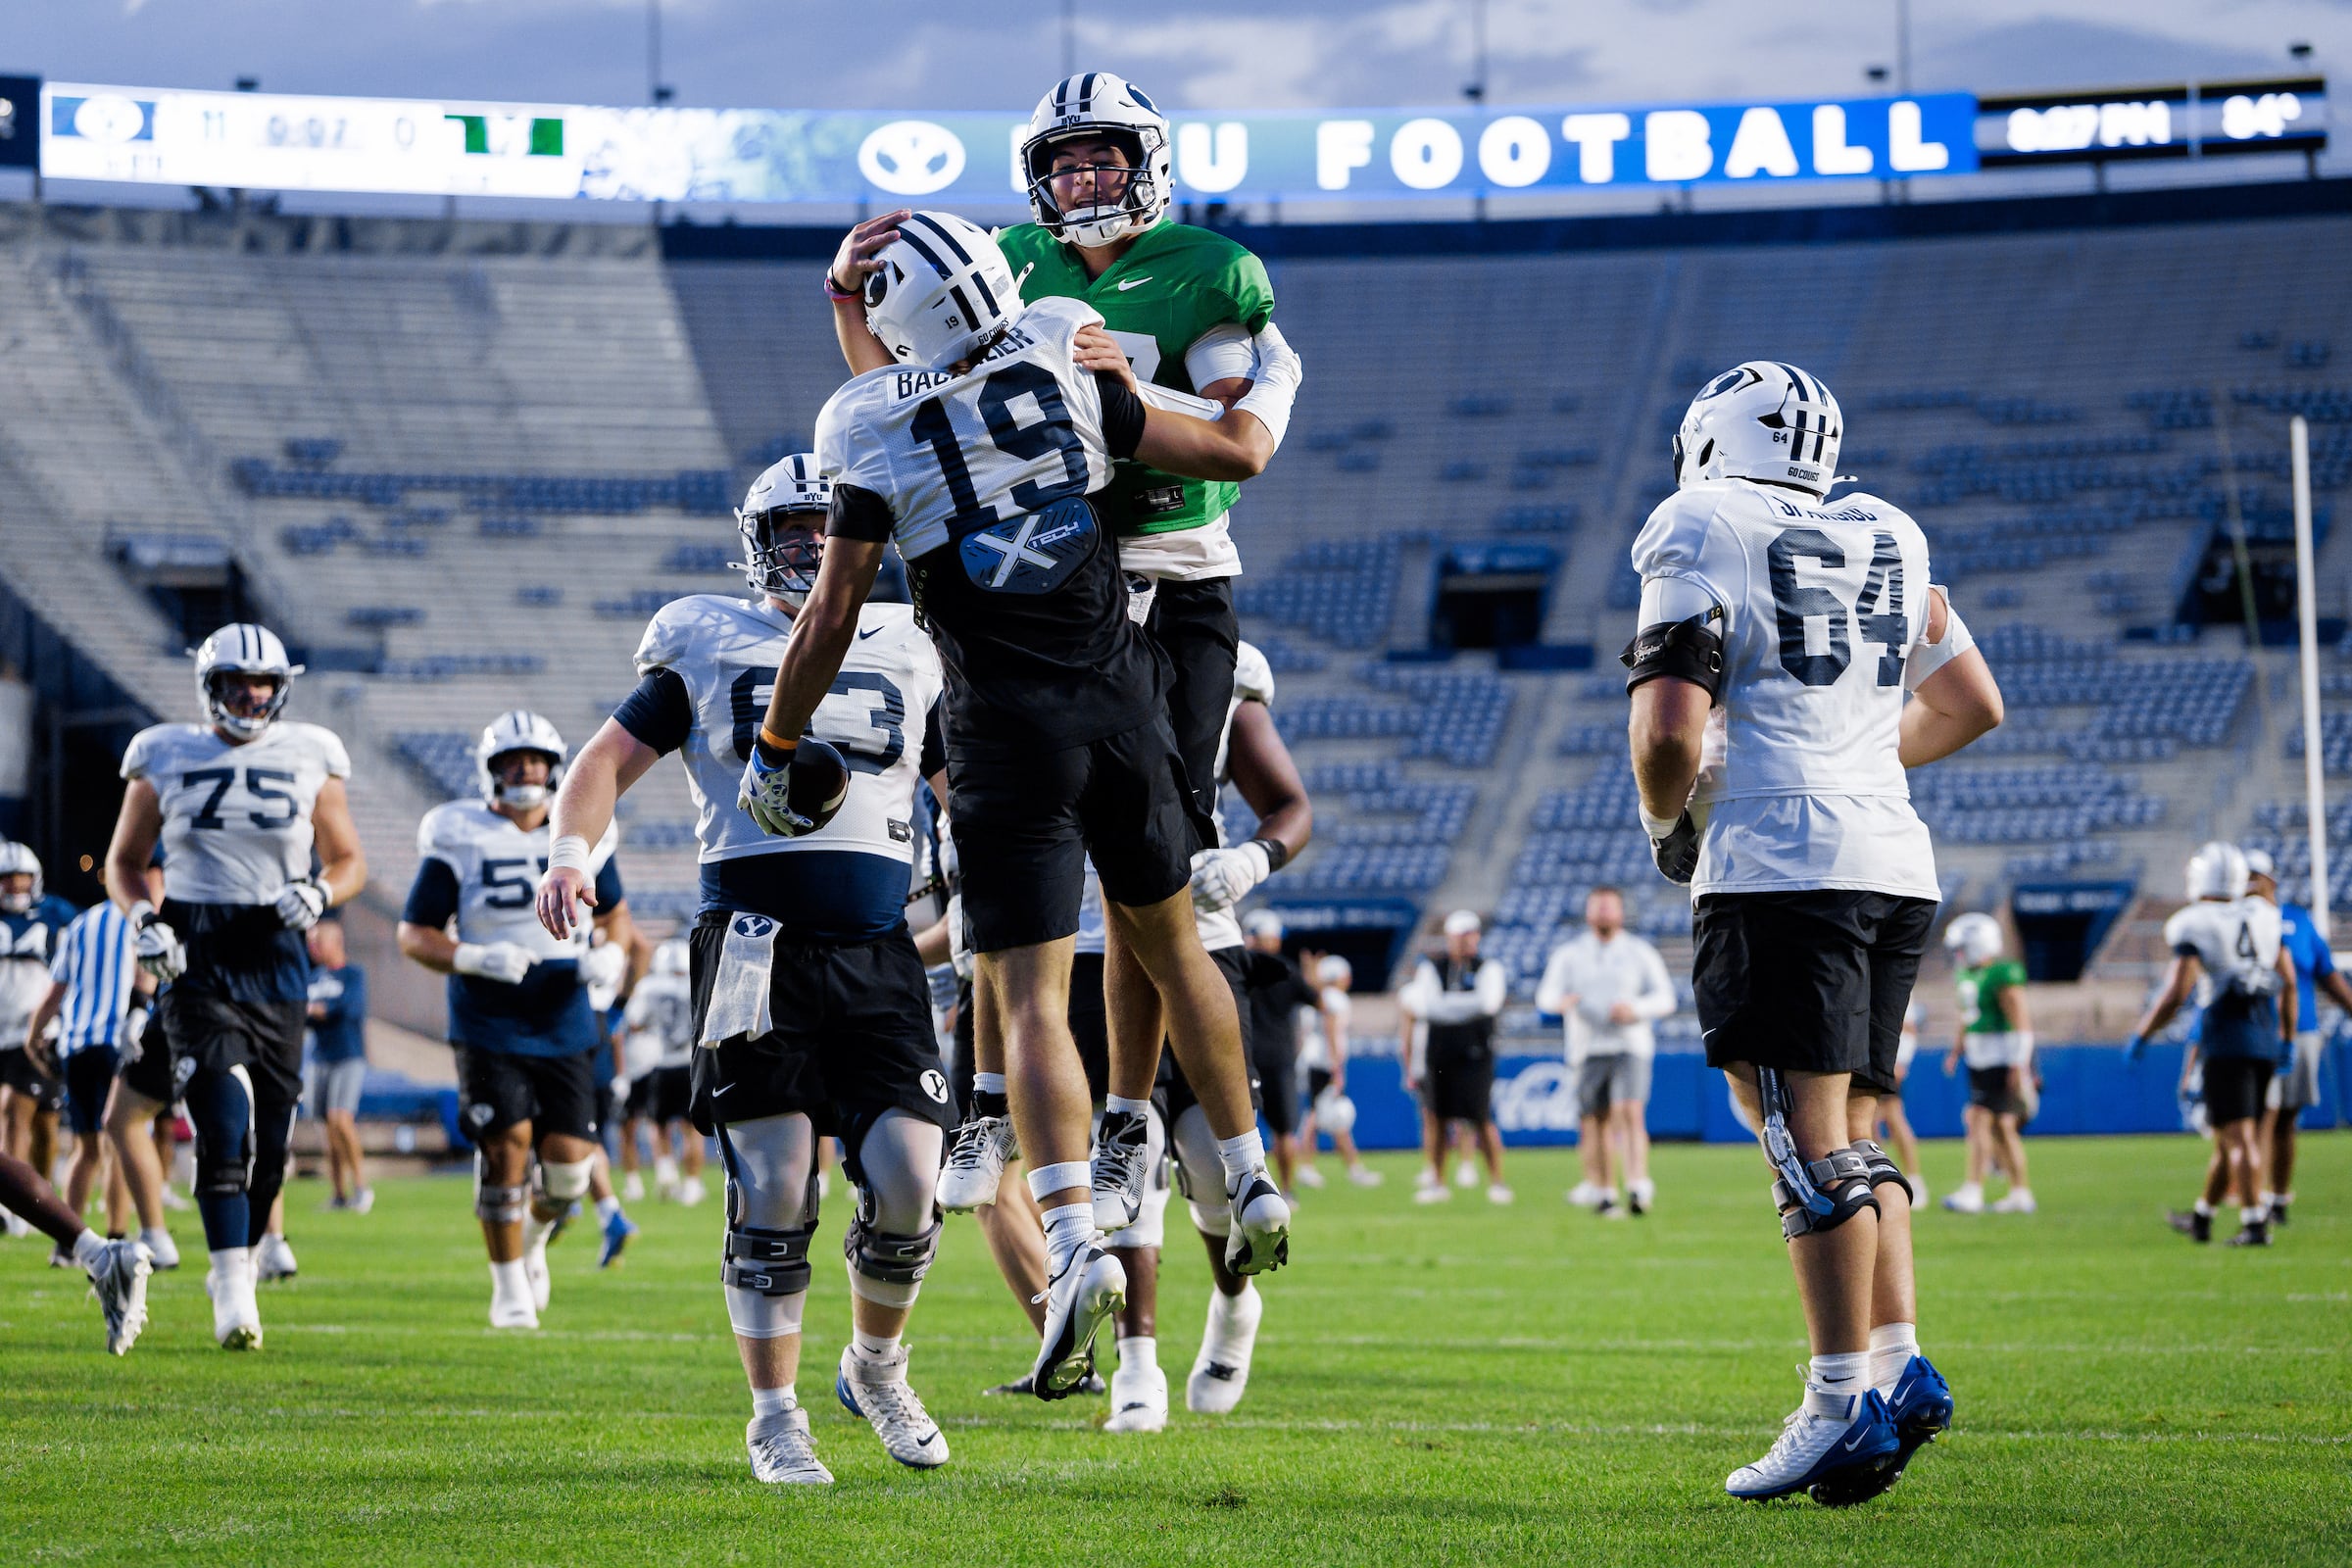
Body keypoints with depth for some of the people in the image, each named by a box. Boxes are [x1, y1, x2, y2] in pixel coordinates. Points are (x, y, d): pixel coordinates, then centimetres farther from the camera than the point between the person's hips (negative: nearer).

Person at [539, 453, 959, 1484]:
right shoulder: (707, 644, 9)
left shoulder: (907, 652, 17)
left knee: (908, 1176, -9)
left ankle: (877, 1366, 19)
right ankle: (774, 1418, 7)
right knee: (772, 1187, -6)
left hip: (877, 950, 2)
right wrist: (570, 849, -12)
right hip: (756, 944, -2)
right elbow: (610, 757, 6)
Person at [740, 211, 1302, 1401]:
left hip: (1010, 732, -3)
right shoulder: (1065, 366, 3)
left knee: (1030, 995, -5)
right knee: (1168, 944, 22)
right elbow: (1235, 452, 8)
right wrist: (1273, 385, 30)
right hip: (1119, 702, 3)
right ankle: (1250, 1182, 28)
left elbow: (833, 615, -4)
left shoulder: (877, 432, -5)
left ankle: (1076, 1242, -21)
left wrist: (778, 745, 9)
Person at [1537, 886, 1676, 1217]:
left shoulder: (1640, 952, 9)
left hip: (1630, 1046, -2)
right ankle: (1602, 1189, 13)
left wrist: (1635, 1009, -14)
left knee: (1630, 1113, -18)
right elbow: (1546, 994, 0)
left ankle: (1638, 1185, -25)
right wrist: (1561, 1001, -24)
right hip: (1588, 1049, 2)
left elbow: (1665, 999, 5)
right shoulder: (1569, 954, 11)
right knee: (1594, 1122, 1)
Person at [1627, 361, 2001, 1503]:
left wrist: (1667, 825, 6)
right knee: (1849, 1133, 14)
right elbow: (1972, 705, 26)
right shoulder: (1889, 542, 17)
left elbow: (1670, 732, -13)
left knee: (1808, 1134, -10)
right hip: (1895, 863, 7)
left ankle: (1845, 1399, -14)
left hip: (1778, 863, -7)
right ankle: (1899, 1361, 3)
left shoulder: (1701, 539, -3)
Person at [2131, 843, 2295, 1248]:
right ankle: (2201, 1217, 29)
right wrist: (2287, 1037, 25)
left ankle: (2255, 1223, -13)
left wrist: (2140, 1037, -3)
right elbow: (2288, 983, 14)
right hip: (2265, 1039, 6)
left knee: (2238, 1136, -6)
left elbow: (2175, 995, -15)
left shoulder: (2194, 929, -10)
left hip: (2225, 1042, -6)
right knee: (2227, 1136, 16)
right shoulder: (2263, 918, 8)